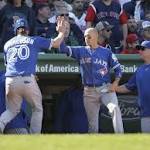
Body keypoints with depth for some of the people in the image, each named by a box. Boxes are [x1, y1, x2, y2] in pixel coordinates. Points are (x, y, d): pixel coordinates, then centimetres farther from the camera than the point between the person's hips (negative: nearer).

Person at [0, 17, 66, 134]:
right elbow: (56, 43, 13)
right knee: (37, 109, 15)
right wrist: (61, 31, 32)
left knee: (12, 110, 17)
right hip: (28, 80, -3)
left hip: (10, 81, 3)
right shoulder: (34, 40, 11)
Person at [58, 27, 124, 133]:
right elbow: (64, 49, -1)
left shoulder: (106, 52, 5)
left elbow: (118, 68, 6)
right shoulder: (81, 51, 9)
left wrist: (115, 83, -9)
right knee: (92, 123, 5)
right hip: (89, 91, 3)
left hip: (106, 89, -3)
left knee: (115, 108, -27)